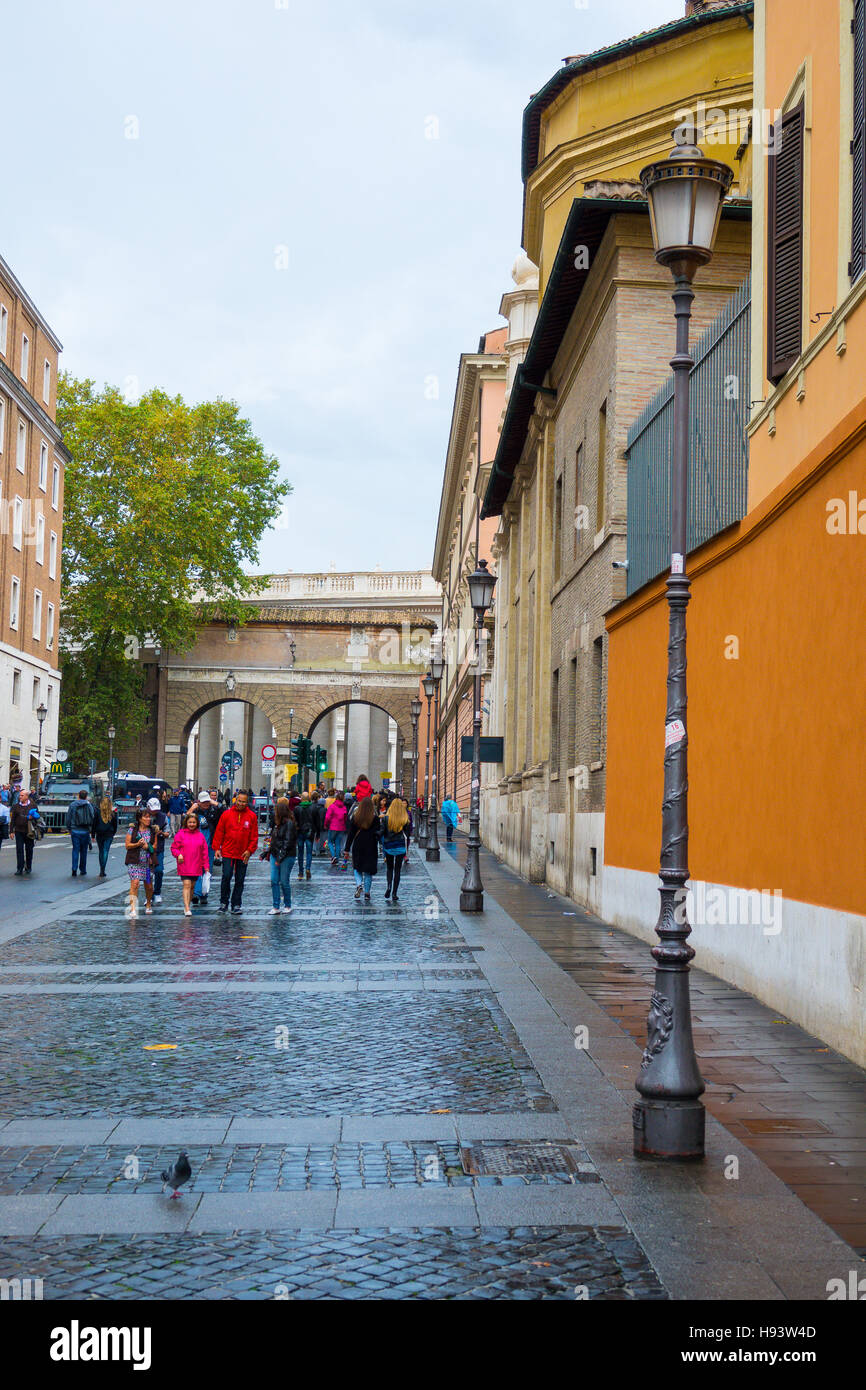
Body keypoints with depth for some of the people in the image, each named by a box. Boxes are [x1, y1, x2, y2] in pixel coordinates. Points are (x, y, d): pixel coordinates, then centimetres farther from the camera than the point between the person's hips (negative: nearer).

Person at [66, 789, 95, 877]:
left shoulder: (72, 805, 1)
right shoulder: (89, 805, 0)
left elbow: (68, 819, 4)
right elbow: (93, 819, 0)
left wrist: (69, 830, 15)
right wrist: (92, 832, 7)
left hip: (75, 831, 0)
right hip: (85, 831, 0)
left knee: (75, 850, 4)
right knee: (84, 851, 9)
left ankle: (74, 869, -10)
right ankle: (83, 871, 15)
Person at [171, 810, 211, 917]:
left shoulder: (200, 836, 7)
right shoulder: (180, 834, -1)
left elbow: (205, 852, 10)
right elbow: (174, 847, 3)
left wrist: (206, 866, 8)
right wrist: (178, 854, -16)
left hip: (196, 867, 3)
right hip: (184, 865, -3)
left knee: (192, 886, 12)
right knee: (186, 885, -12)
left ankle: (188, 905, 26)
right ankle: (187, 909, -15)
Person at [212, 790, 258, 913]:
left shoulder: (252, 816, 2)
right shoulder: (227, 814, 0)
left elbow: (254, 836, 3)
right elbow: (219, 832, 4)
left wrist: (250, 850, -5)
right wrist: (217, 848, 0)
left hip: (243, 854, 1)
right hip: (227, 852, -1)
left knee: (240, 880, 6)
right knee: (226, 876, -9)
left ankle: (236, 904, 15)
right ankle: (223, 902, 6)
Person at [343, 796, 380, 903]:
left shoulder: (355, 817, -2)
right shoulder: (375, 818, -8)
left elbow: (351, 834, 1)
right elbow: (377, 834, -10)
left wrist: (347, 849, 4)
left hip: (357, 847, 1)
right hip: (371, 848, -1)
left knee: (357, 868, 17)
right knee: (368, 870, 8)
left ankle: (358, 884, -8)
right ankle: (367, 893, 7)